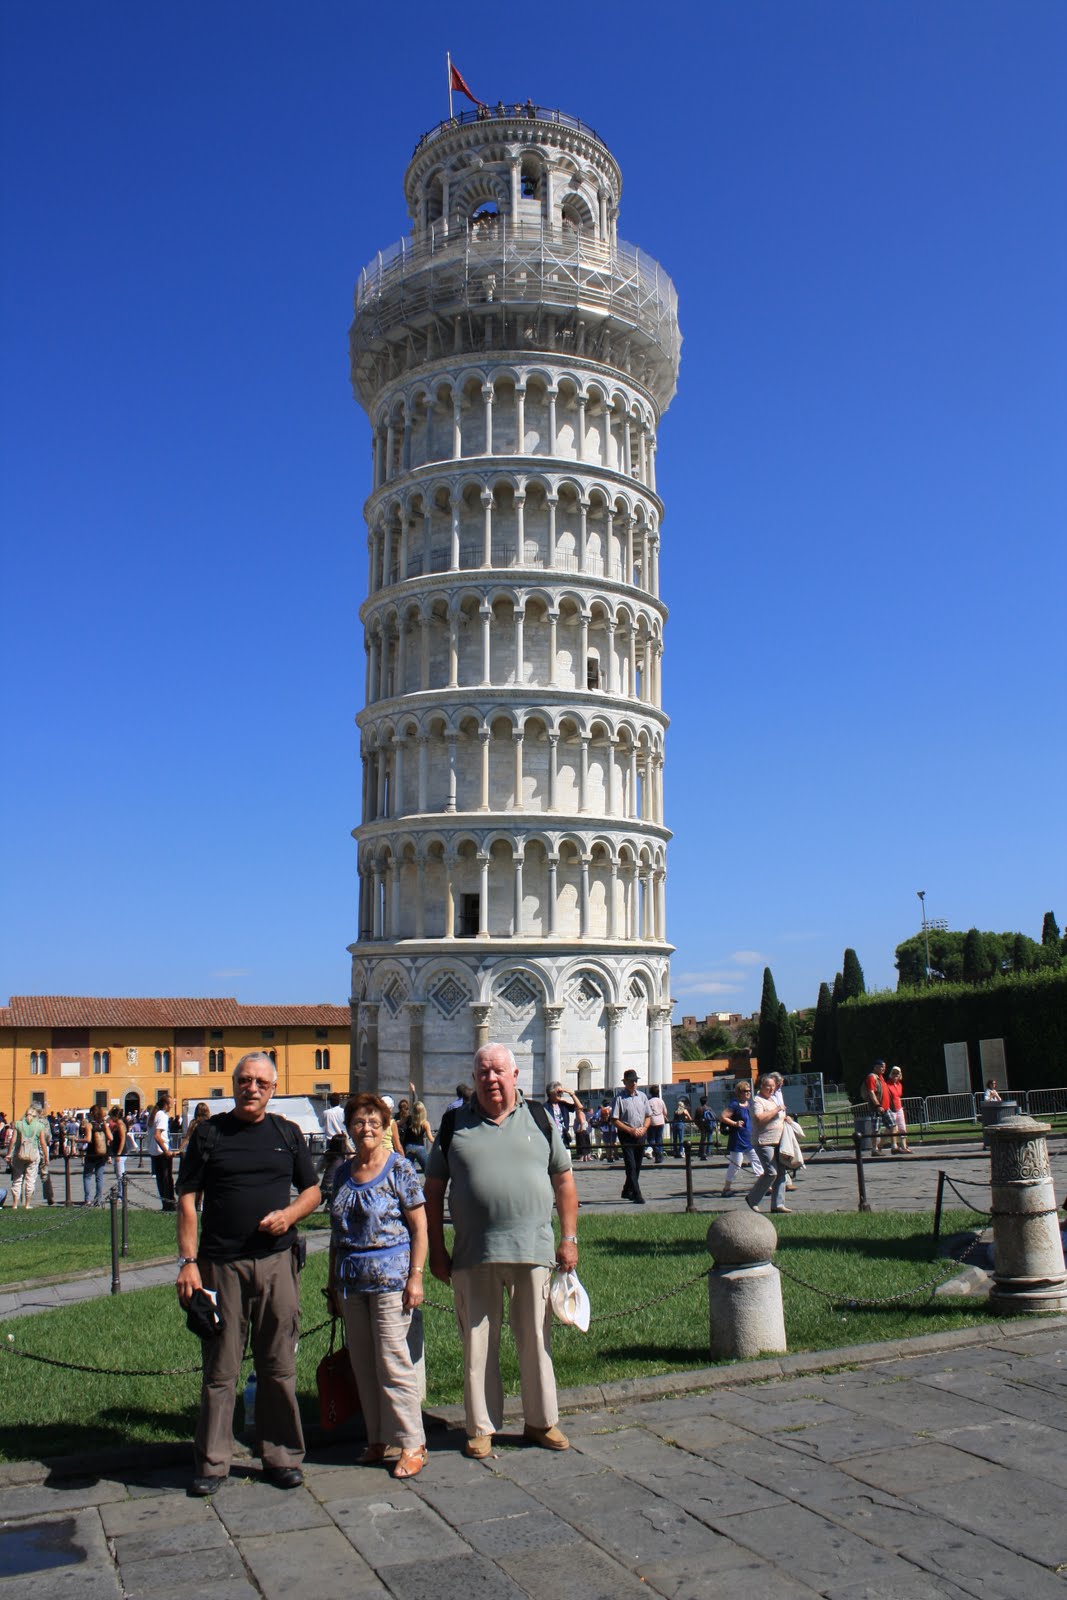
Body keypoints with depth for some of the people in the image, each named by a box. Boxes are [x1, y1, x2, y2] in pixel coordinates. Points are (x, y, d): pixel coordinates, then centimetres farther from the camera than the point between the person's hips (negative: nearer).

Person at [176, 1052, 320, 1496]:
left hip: (277, 1262, 2)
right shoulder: (208, 1133, 2)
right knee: (219, 1368, 5)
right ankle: (212, 1462, 18)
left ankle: (281, 1456, 20)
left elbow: (312, 1190, 14)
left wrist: (289, 1213, -7)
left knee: (279, 1366, 8)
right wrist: (188, 1261, -8)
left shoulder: (287, 1133, 8)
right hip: (221, 1264, -2)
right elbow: (187, 1201, 0)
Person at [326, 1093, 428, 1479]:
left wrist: (415, 1277, -13)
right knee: (362, 1363, 11)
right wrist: (333, 1282, 15)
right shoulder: (343, 1173, 9)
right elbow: (337, 1232, 16)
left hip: (390, 1276, -6)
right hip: (352, 1280, 6)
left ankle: (412, 1445, 7)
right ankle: (378, 1439, 24)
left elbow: (419, 1226, -7)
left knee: (392, 1361, -4)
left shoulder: (399, 1168, -7)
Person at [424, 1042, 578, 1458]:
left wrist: (569, 1239, 3)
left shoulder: (539, 1121, 5)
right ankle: (481, 1428, 22)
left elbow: (564, 1181, 9)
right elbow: (434, 1190, 6)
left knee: (536, 1342, 11)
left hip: (534, 1252, 0)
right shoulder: (454, 1125, 3)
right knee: (477, 1345, 8)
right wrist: (437, 1250, 2)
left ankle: (542, 1421, 27)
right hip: (473, 1256, 0)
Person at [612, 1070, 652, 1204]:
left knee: (637, 1166, 12)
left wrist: (643, 1128, -5)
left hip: (640, 1135, 5)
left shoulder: (642, 1096, 8)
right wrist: (631, 1130, -15)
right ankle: (637, 1195, -12)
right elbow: (615, 1120, -9)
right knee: (631, 1165, -11)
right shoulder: (619, 1098, -8)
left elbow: (648, 1116, 14)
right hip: (626, 1136, -5)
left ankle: (627, 1191, 28)